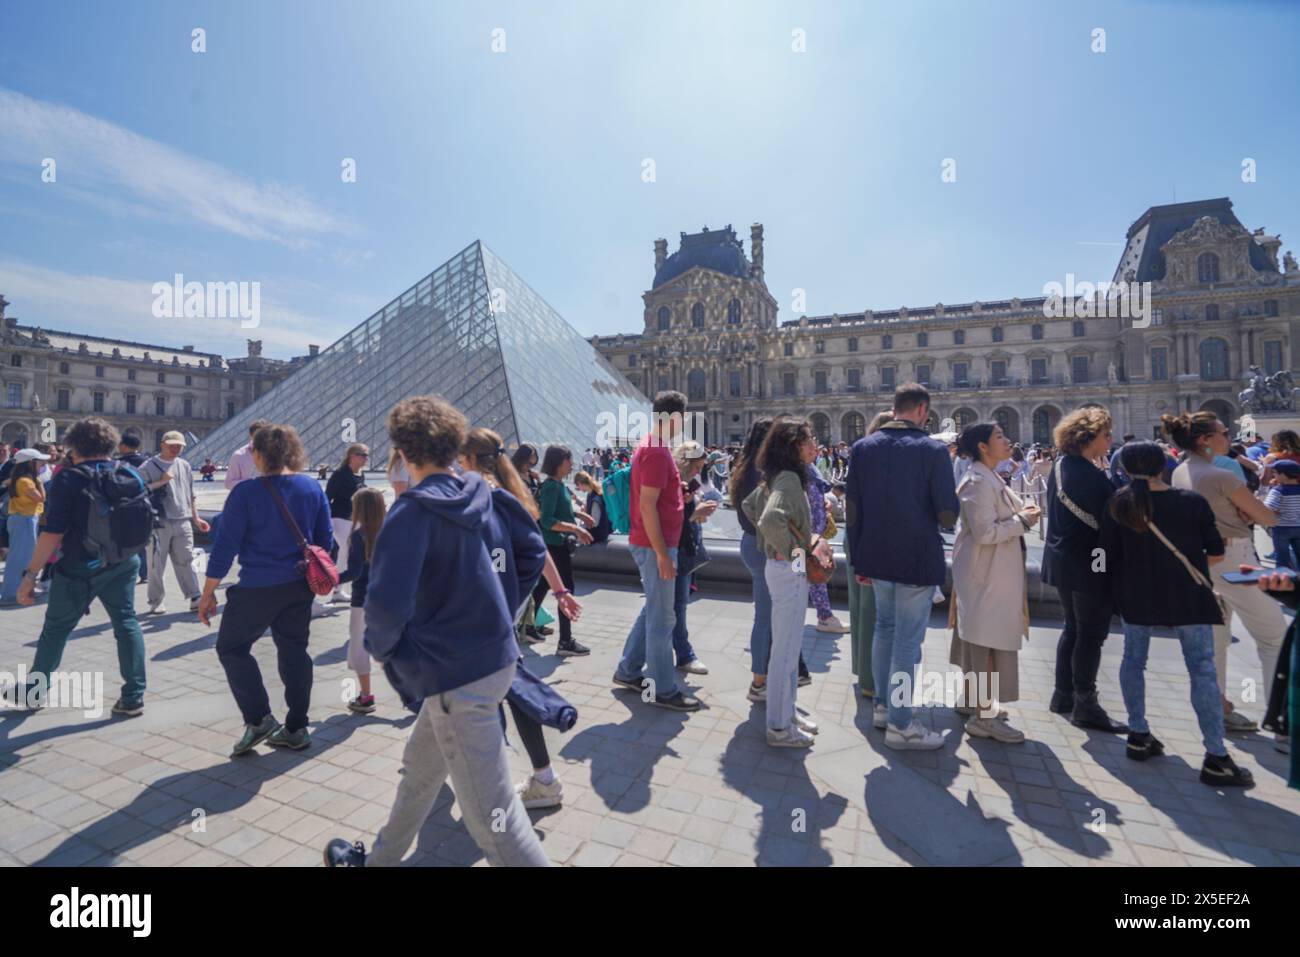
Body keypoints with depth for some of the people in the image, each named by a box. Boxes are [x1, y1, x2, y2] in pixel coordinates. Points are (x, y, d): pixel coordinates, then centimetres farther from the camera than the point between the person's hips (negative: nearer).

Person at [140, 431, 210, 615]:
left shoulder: (184, 466, 14)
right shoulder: (148, 467, -2)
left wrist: (196, 518, 18)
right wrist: (162, 481, -16)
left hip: (183, 522, 4)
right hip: (159, 523, -4)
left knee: (186, 561, 6)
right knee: (157, 565, 4)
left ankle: (194, 598, 9)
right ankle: (155, 602, 15)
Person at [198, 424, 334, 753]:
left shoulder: (246, 492, -13)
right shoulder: (313, 488, 0)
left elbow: (225, 546, -10)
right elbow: (325, 540, 6)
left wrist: (208, 593, 0)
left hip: (258, 587, -5)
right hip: (300, 586, 5)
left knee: (231, 647, 15)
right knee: (294, 650, 14)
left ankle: (258, 719, 8)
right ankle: (296, 729, 20)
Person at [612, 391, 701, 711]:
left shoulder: (652, 446, 14)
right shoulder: (657, 451, -19)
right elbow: (647, 506, -23)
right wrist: (662, 554, -22)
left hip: (654, 543, 10)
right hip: (655, 546, -10)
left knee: (653, 611, 19)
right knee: (662, 617, 0)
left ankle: (628, 671, 30)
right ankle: (662, 690, 12)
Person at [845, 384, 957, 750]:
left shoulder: (862, 447, -1)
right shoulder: (933, 450, -13)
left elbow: (852, 510, 0)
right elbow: (948, 516, -15)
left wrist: (858, 561, 7)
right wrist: (950, 501, 9)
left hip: (877, 558, 5)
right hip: (918, 560, -5)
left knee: (884, 629, 21)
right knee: (907, 640, 6)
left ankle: (882, 706, 34)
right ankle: (900, 724, 17)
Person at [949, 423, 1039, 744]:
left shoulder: (990, 478, 13)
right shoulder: (978, 482, -20)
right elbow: (985, 532, -25)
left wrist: (1022, 514, 4)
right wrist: (1023, 521, -14)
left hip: (993, 572, 10)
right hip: (986, 573, -10)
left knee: (979, 639, 18)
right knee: (989, 642, -4)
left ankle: (972, 699, 32)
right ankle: (983, 716, 6)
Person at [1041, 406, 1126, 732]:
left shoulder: (1059, 466, 8)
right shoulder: (1090, 475, -20)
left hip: (1062, 559, 9)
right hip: (1089, 564, -9)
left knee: (1073, 627, 19)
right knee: (1092, 633, 2)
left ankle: (1063, 695, 27)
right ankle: (1085, 705, 11)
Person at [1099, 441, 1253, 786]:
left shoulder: (1119, 505, -7)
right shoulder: (1193, 502, -7)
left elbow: (1107, 556, -4)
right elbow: (1216, 555, -1)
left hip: (1136, 595, 1)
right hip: (1186, 596, -1)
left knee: (1133, 659, 14)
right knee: (1202, 669, 4)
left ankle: (1138, 735, 20)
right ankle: (1216, 758, 5)